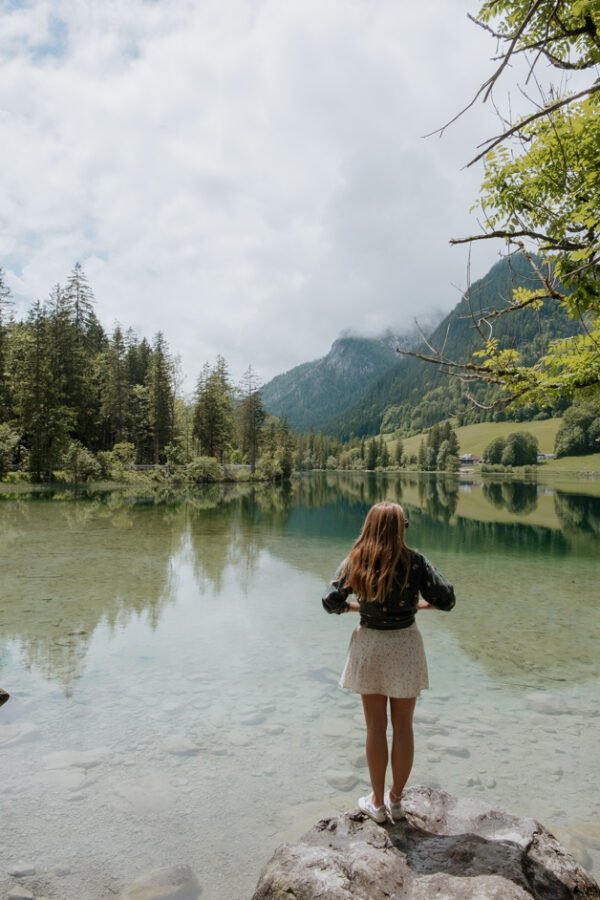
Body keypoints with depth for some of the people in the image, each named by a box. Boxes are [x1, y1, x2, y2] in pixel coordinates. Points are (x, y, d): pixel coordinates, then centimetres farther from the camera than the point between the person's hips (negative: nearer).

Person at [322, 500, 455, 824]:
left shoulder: (355, 562, -8)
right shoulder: (414, 561, -13)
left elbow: (331, 602, -6)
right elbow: (446, 599, -13)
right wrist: (420, 603, 5)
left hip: (369, 645, 1)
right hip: (405, 644, -1)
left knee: (375, 727, 13)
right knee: (403, 726, 15)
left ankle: (377, 802, 26)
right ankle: (395, 799, 29)